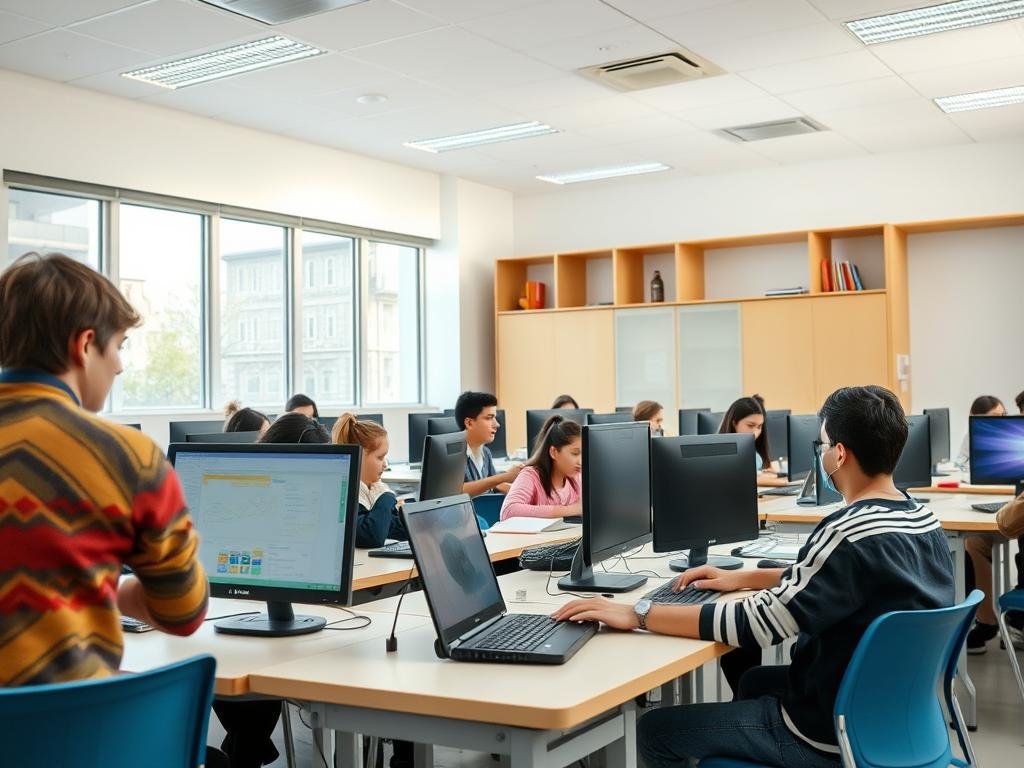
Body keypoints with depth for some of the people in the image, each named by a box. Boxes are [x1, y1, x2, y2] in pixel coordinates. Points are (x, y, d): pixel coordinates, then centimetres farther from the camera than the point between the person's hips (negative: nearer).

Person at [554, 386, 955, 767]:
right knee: (754, 681, 33)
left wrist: (637, 614, -26)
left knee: (652, 730, 2)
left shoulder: (850, 534, -28)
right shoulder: (925, 521, 2)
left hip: (831, 732, -9)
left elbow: (759, 624, -30)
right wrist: (742, 578, 12)